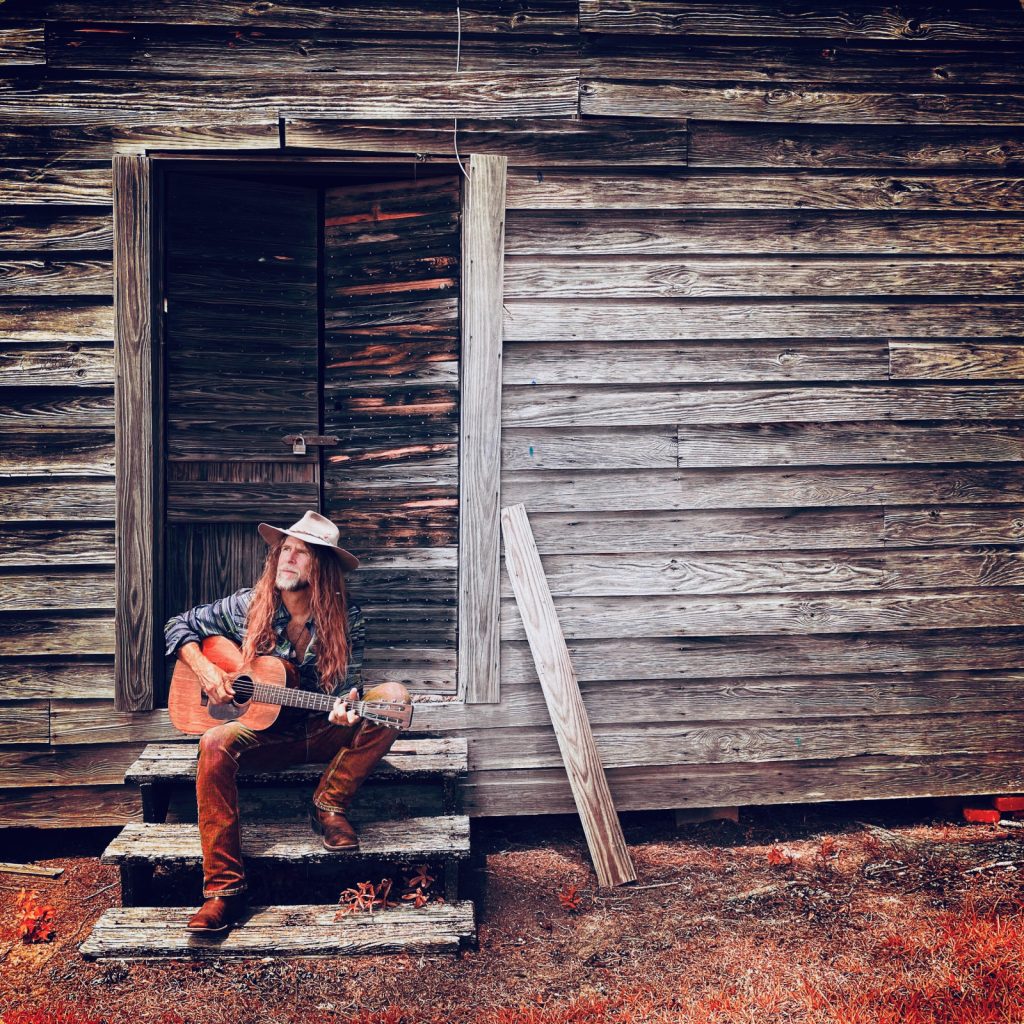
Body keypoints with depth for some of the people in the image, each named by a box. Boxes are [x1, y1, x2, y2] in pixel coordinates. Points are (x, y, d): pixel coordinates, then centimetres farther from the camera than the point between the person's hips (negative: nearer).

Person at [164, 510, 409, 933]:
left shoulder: (346, 620, -7)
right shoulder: (248, 607, -4)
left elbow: (347, 686, -7)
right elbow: (179, 626, 7)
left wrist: (346, 707, -32)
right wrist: (205, 669, -10)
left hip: (324, 732, 0)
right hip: (266, 733, 0)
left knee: (393, 696, -25)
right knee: (215, 744, -32)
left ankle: (329, 805, -12)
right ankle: (222, 889, -28)